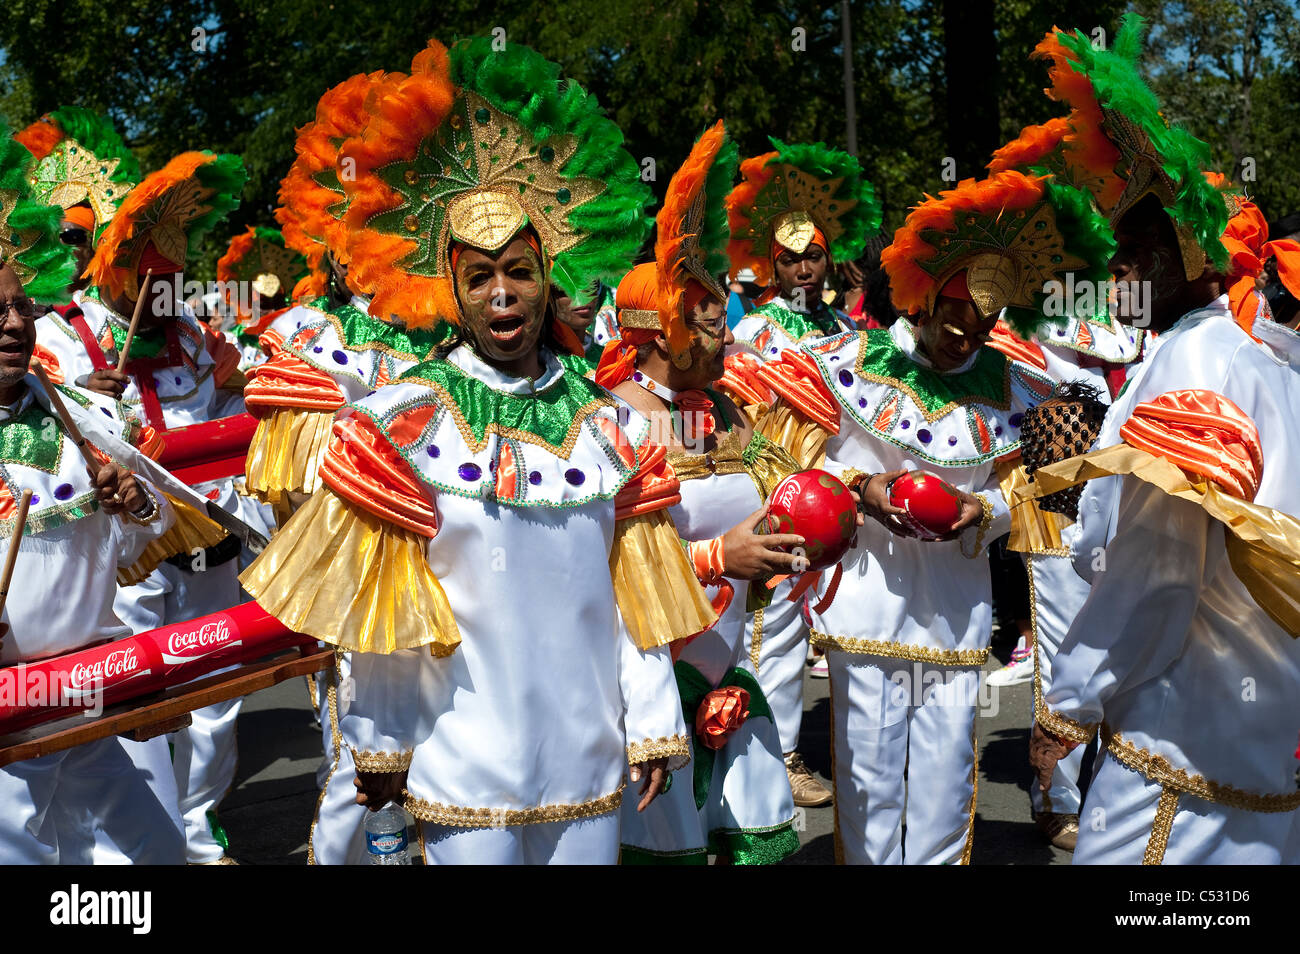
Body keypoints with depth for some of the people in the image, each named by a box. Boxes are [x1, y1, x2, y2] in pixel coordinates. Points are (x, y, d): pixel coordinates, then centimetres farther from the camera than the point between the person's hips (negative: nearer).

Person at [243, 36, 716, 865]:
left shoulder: (608, 424, 3)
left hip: (588, 760, 3)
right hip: (462, 762, -3)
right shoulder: (405, 422, -6)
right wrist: (380, 743, -2)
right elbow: (379, 606, -4)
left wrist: (654, 726, 5)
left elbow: (631, 598, 5)